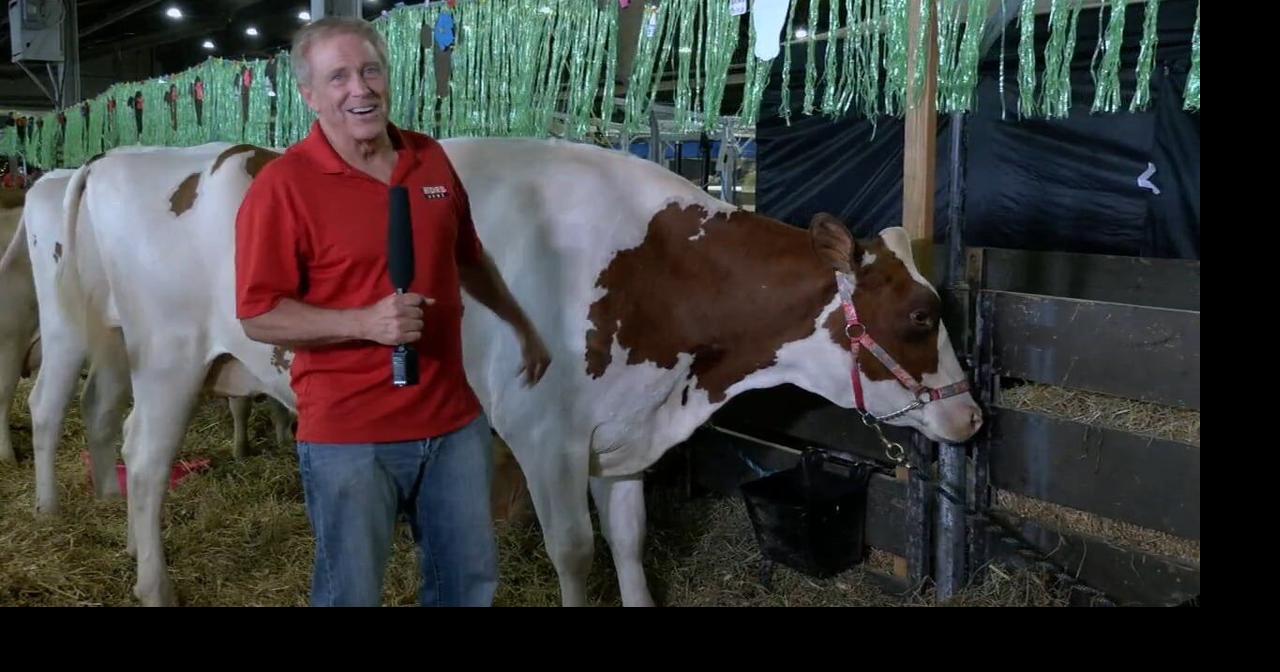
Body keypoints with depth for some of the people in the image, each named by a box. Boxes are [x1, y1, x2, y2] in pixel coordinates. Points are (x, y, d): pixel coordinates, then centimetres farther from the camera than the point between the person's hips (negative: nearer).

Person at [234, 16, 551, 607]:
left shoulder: (431, 160, 5)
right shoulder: (283, 185, -12)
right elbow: (259, 315, -12)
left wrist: (522, 326, 28)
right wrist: (365, 322, -25)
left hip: (454, 421, 5)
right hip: (348, 435, -5)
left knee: (469, 579, 18)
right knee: (352, 593, 11)